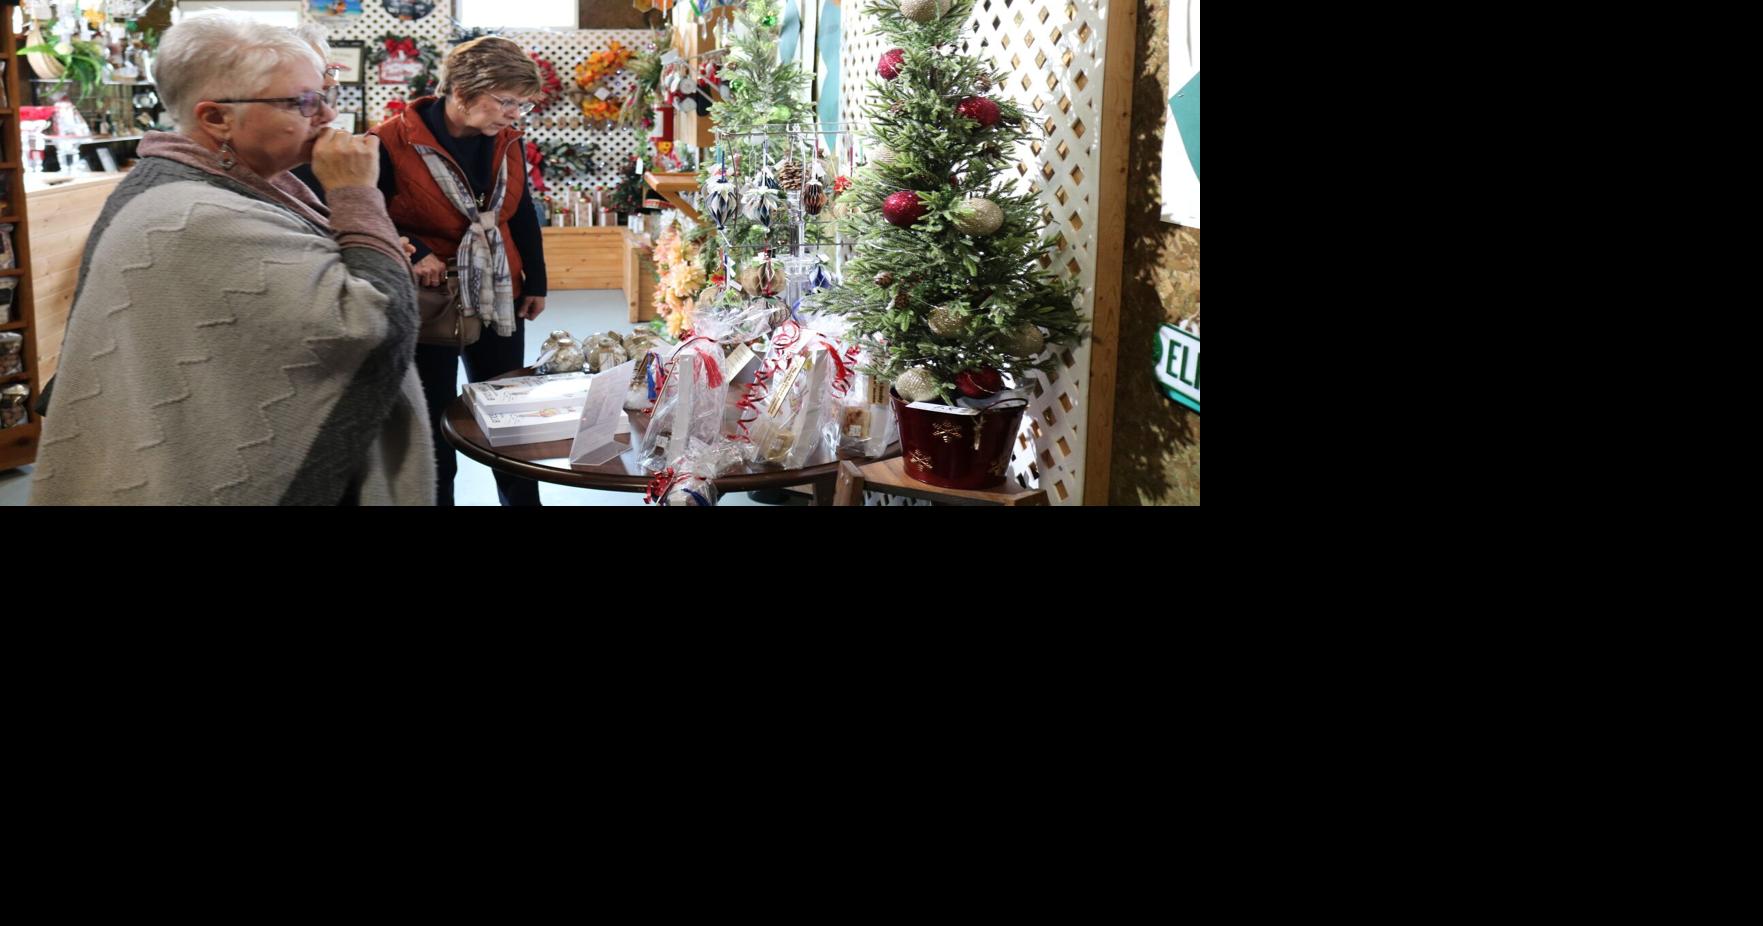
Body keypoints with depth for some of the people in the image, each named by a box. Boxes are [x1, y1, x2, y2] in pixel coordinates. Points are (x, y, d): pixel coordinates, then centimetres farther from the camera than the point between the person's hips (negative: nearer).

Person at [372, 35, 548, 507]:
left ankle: (523, 500, 30)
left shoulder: (507, 140, -1)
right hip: (427, 303, -5)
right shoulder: (392, 143, -18)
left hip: (498, 299, 5)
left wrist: (536, 280, 15)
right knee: (433, 423, 5)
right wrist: (414, 255, -23)